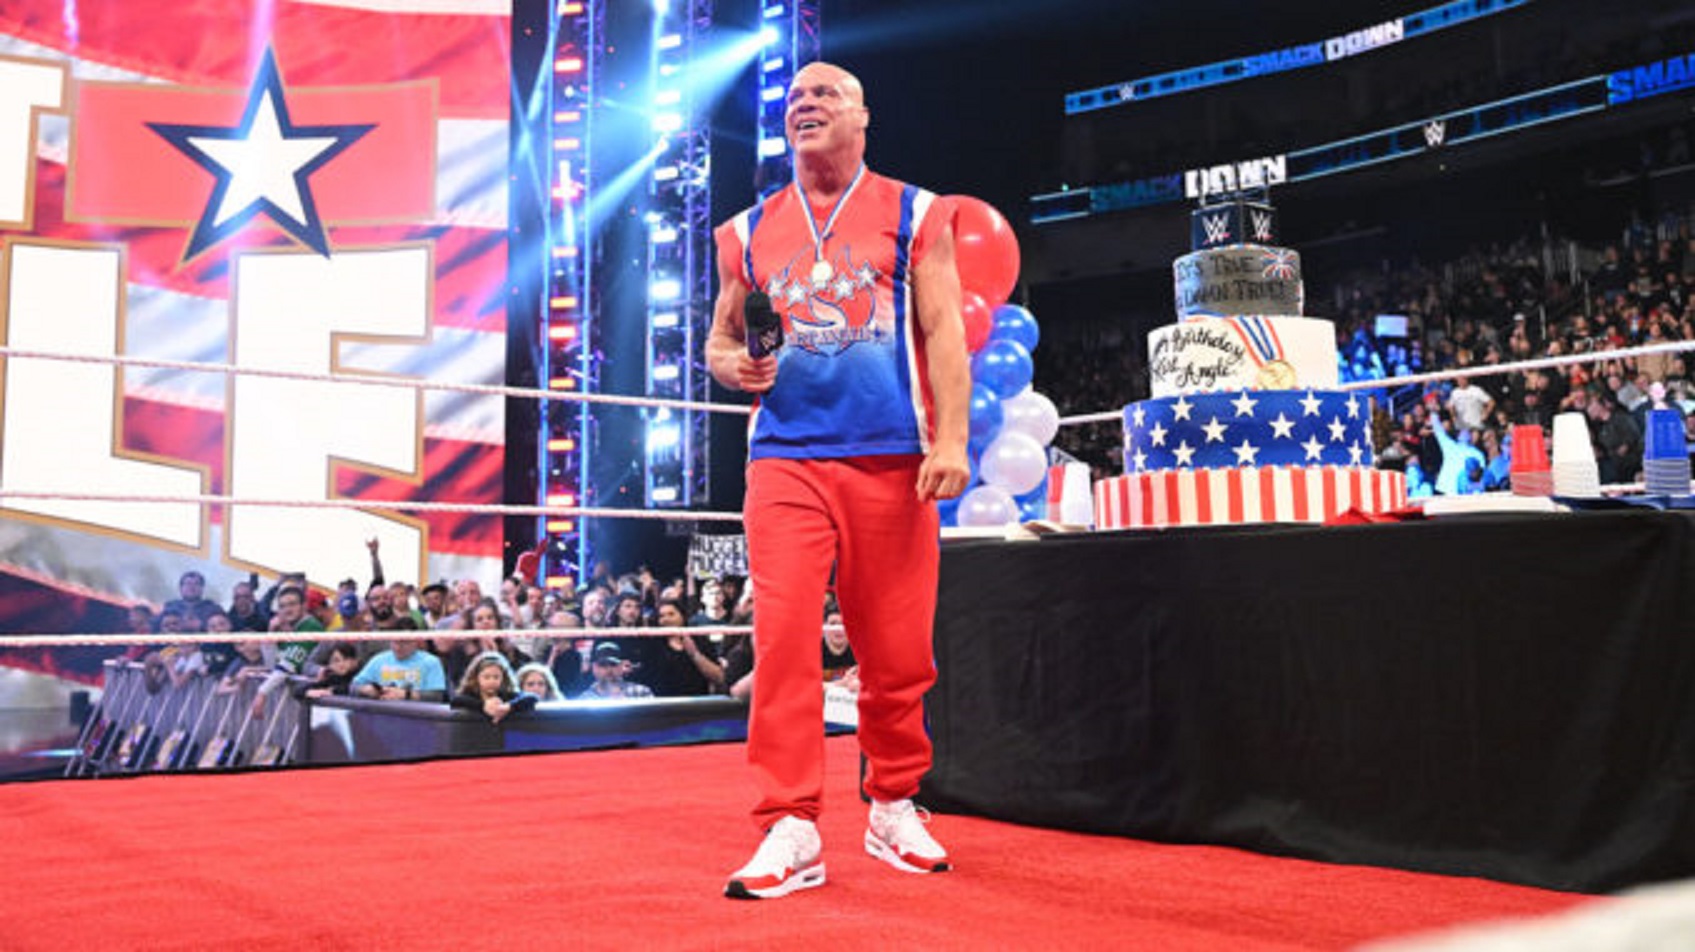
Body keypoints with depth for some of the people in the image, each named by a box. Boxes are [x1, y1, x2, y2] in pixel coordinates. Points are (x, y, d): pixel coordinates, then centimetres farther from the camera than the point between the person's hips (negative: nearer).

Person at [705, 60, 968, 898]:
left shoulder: (914, 215, 9)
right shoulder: (749, 231, 15)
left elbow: (943, 332, 2)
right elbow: (720, 340, 21)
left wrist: (950, 440, -10)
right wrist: (735, 366, -4)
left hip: (891, 459, -1)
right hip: (786, 459, 1)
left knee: (896, 647, 4)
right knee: (783, 636, -10)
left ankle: (893, 807, 22)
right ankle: (790, 830, -5)